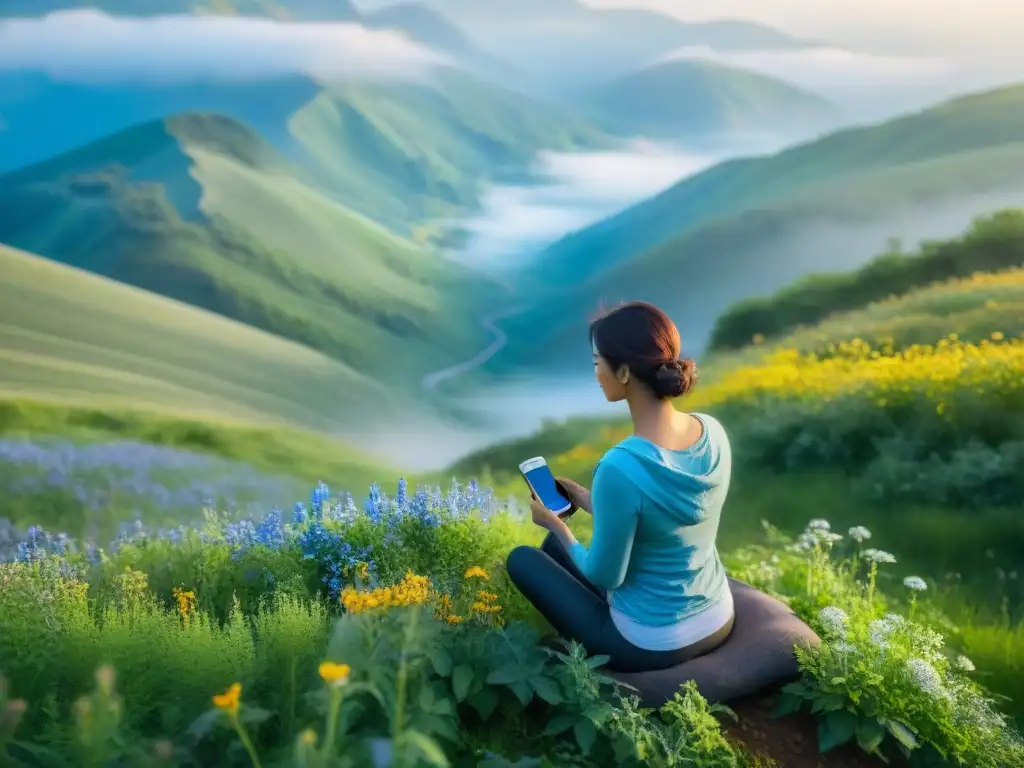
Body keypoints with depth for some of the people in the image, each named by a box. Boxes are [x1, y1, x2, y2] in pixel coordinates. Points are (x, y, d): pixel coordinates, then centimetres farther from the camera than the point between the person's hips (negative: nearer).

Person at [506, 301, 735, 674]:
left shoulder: (620, 468, -31)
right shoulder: (714, 432, -10)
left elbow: (605, 577, -17)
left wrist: (556, 523, -1)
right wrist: (593, 503, 11)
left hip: (651, 646, -7)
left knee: (522, 559, 16)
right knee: (561, 544, 25)